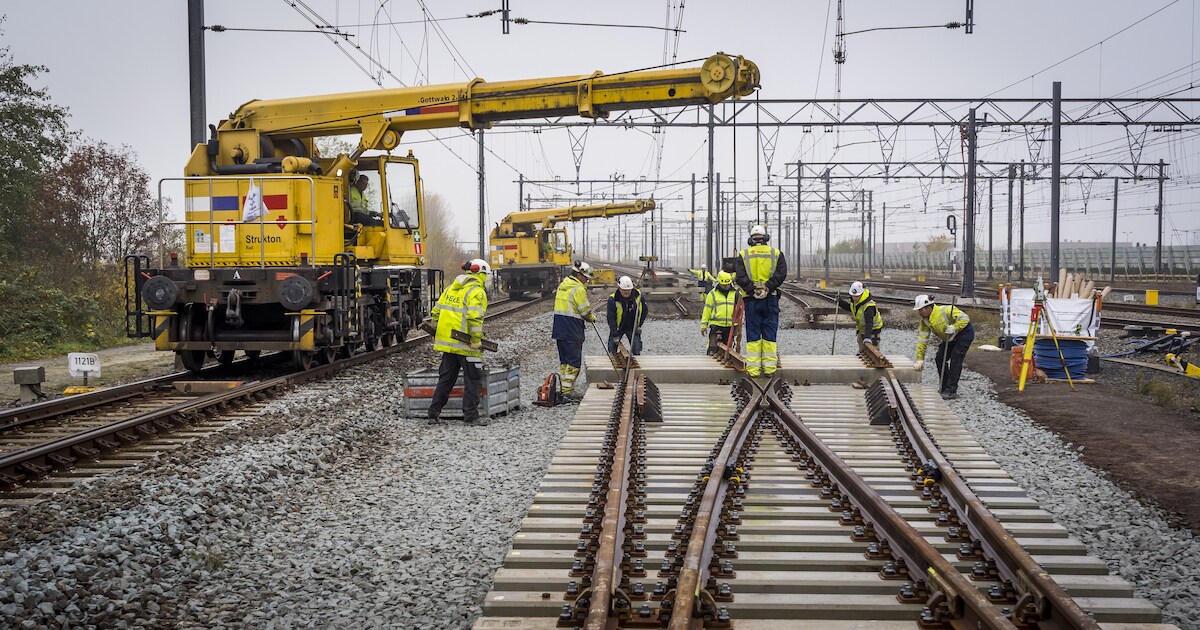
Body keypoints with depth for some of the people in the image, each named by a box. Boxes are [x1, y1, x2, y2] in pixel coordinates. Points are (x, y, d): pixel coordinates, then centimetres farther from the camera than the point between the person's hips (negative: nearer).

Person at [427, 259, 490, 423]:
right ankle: (470, 416, 3)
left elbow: (436, 312, 15)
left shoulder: (450, 289, 14)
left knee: (445, 378, 16)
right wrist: (476, 340, -18)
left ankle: (434, 412, 19)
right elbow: (474, 318, -23)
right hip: (466, 345, -7)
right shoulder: (476, 292, -11)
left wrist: (438, 334, 21)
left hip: (447, 342, 7)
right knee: (472, 380, 3)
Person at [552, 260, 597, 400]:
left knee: (564, 360, 14)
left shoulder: (562, 286, 14)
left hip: (560, 330, 9)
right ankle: (567, 393, -7)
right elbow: (585, 311, -12)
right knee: (574, 362, -4)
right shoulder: (578, 289, -15)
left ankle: (563, 389, 18)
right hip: (572, 332, -9)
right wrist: (592, 318, 8)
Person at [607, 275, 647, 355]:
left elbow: (645, 310, 3)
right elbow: (611, 318, -19)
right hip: (618, 328, -2)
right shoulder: (613, 299, -21)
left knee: (636, 350, -3)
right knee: (612, 351, 0)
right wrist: (615, 335, -22)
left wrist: (639, 325, -3)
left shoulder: (638, 295, -13)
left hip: (633, 328, 2)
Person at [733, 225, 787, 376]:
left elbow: (740, 276, -8)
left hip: (751, 300, 0)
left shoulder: (743, 255, 3)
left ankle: (753, 369, 3)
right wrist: (768, 288, -12)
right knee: (769, 334, 7)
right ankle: (769, 368, 8)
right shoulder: (776, 254, 5)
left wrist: (752, 290, -11)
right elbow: (781, 273, -8)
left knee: (753, 335, 4)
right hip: (771, 299, 0)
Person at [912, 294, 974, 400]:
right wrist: (920, 359, -10)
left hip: (964, 334, -8)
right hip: (949, 338, 8)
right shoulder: (925, 321, -9)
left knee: (955, 360, -16)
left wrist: (954, 328, -43)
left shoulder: (945, 311, -31)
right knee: (940, 359, 0)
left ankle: (952, 391, -14)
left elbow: (965, 319, -27)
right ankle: (943, 388, 12)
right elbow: (922, 340, -7)